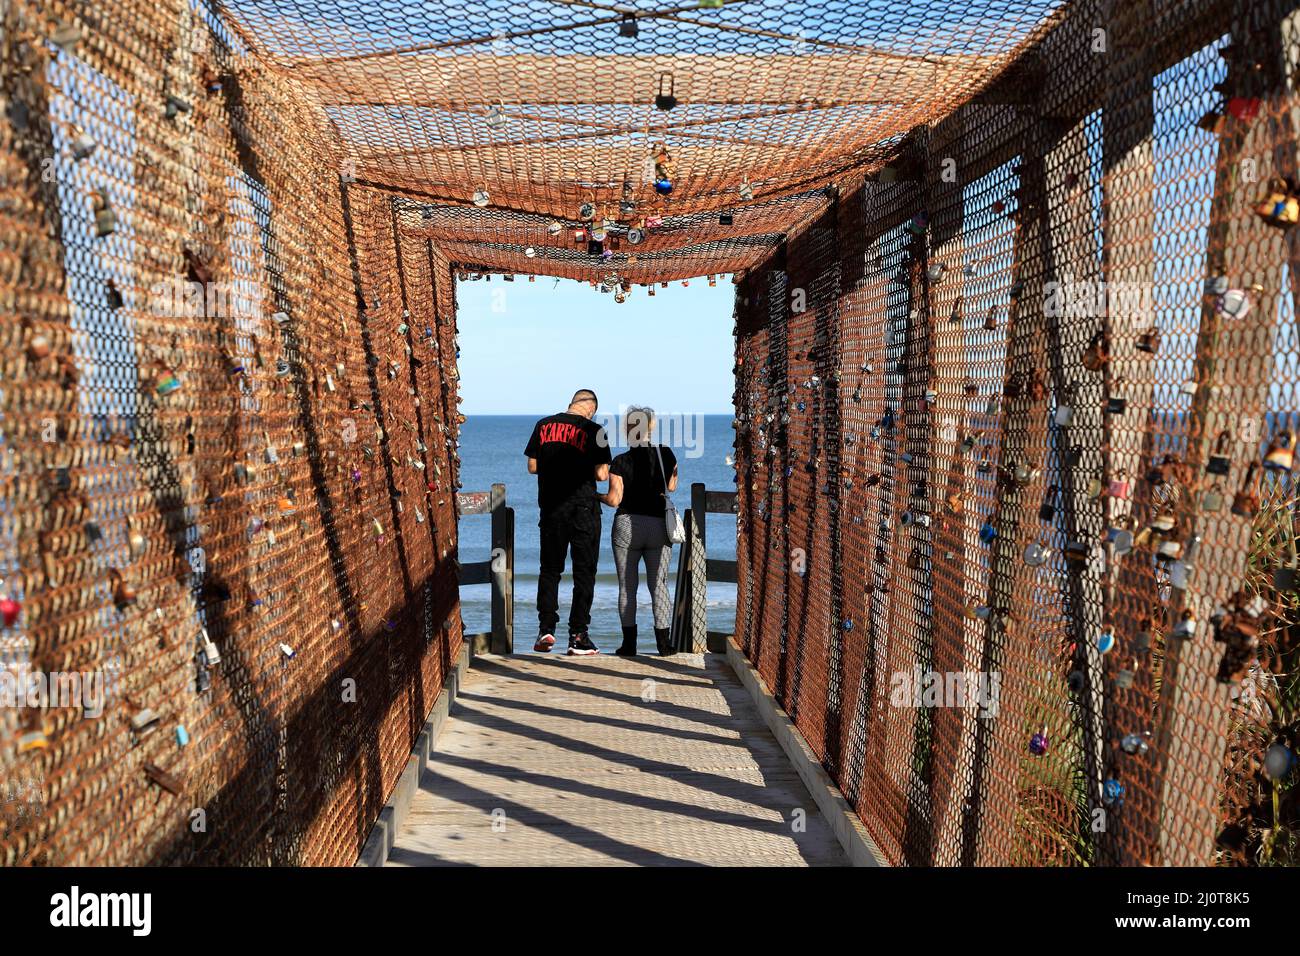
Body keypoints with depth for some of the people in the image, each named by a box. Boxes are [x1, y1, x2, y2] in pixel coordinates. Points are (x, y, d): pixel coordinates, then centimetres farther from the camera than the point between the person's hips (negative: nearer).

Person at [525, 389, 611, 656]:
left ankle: (546, 629, 5)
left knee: (550, 570, 14)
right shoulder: (595, 431, -7)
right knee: (584, 572, 4)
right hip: (583, 508, -3)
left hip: (551, 507, 3)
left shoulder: (544, 425, 4)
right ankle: (578, 636, 3)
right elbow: (601, 474, -9)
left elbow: (532, 466, 6)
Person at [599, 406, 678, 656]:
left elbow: (614, 500, -9)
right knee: (659, 585, 8)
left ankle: (629, 643, 6)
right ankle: (663, 642, 5)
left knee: (627, 587, 6)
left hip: (626, 526, -2)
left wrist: (596, 496, 9)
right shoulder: (666, 454, 1)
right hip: (659, 527, 2)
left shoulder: (621, 462, -6)